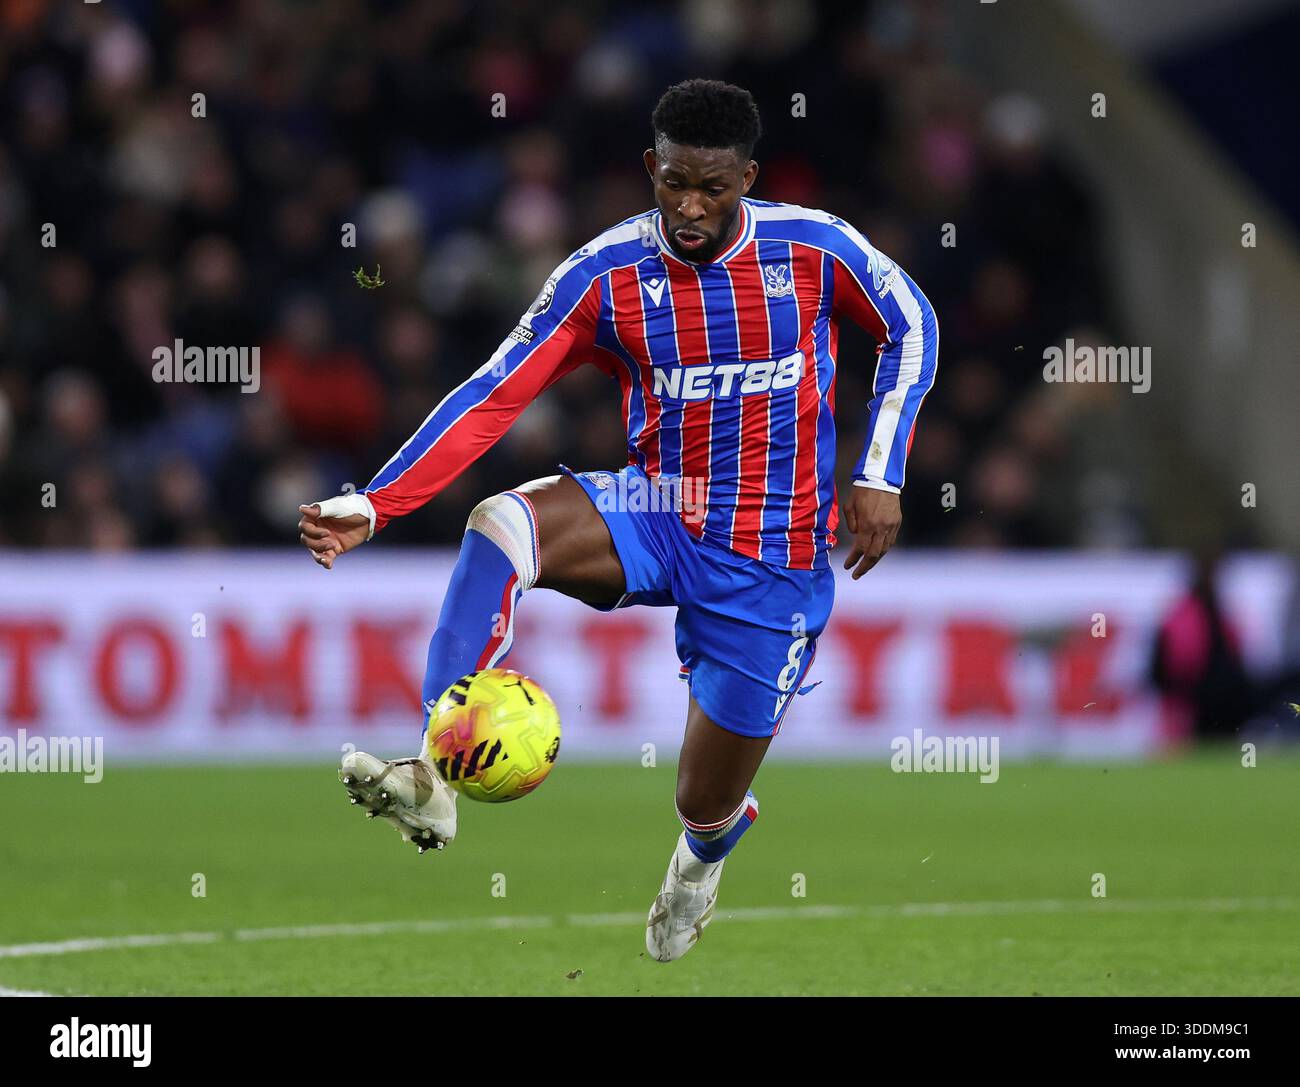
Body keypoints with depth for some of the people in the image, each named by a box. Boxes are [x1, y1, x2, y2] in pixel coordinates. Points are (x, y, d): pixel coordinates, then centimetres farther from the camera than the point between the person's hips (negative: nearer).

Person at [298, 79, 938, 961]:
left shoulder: (814, 249, -10)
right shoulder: (605, 276, -10)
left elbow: (912, 329, 8)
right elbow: (492, 398, -13)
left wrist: (879, 478, -1)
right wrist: (371, 506, -25)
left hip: (772, 563, -1)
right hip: (655, 516, 1)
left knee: (707, 803, 3)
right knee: (499, 528, -32)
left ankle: (704, 855, 46)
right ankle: (436, 779, -41)